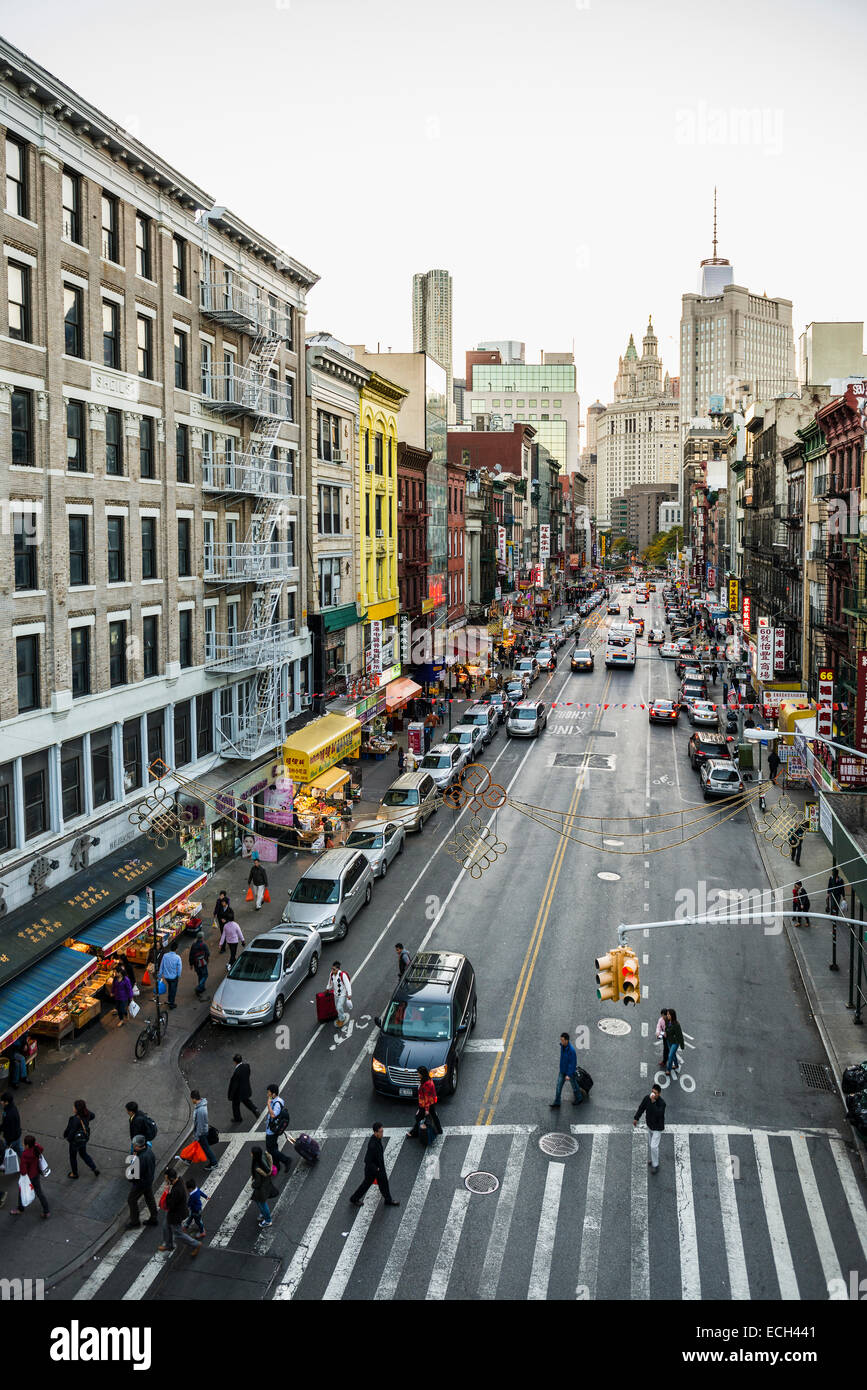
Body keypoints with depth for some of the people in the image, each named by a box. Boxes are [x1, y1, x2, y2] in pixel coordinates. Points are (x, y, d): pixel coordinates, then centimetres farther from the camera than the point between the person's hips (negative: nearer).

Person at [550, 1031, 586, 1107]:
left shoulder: (571, 1050, -34)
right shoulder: (562, 1045, -10)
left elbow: (572, 1063, -27)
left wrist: (568, 1075, -25)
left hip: (570, 1071, -6)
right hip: (562, 1070, 6)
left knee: (574, 1085, 17)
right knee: (559, 1085, 7)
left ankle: (579, 1098, 42)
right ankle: (556, 1102, 17)